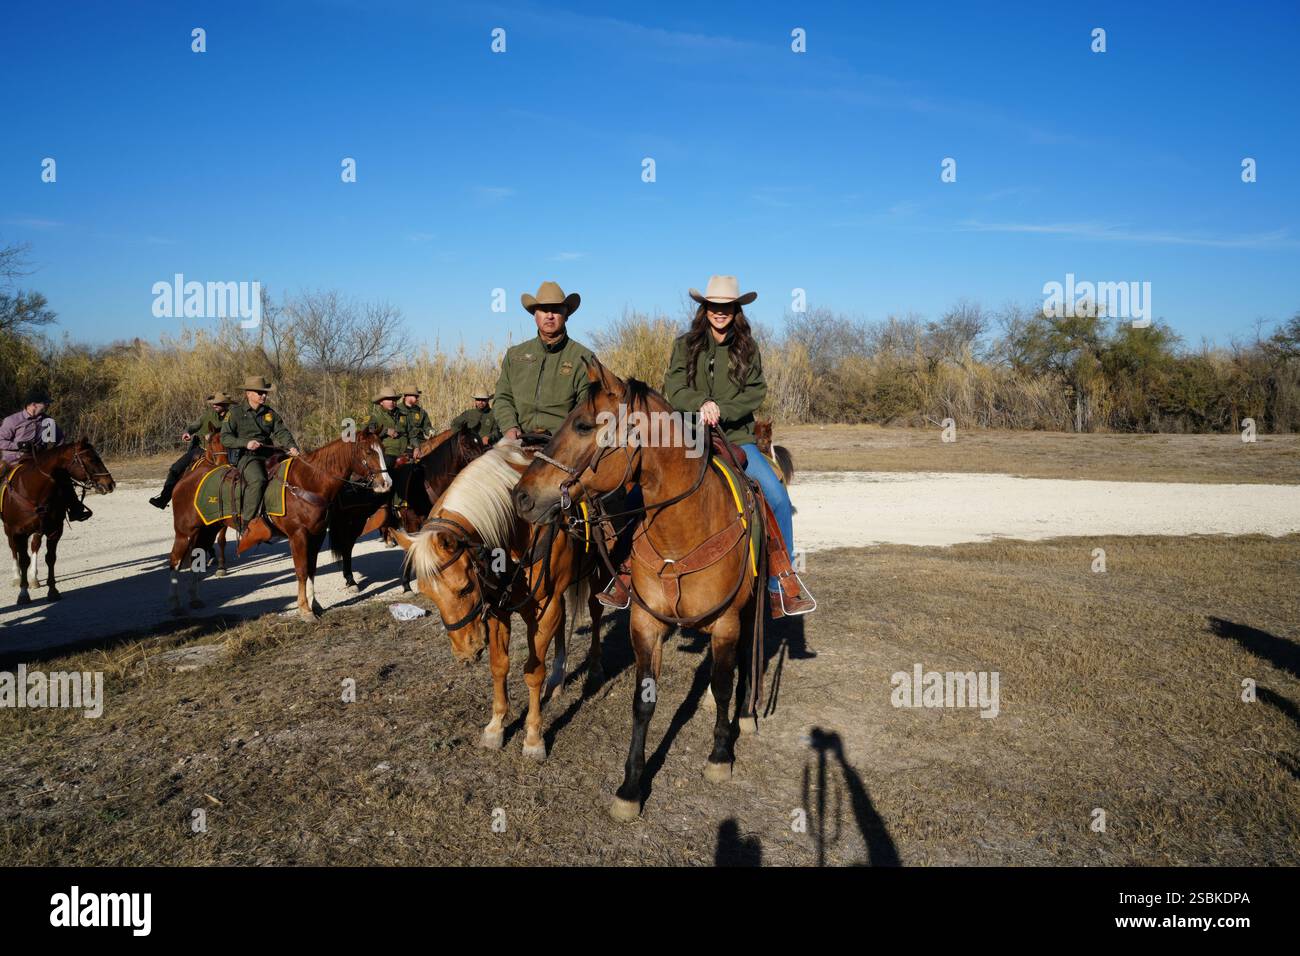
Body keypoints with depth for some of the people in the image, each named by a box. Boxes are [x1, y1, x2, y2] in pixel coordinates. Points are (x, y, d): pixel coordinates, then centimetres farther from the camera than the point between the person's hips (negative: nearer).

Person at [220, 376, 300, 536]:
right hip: (245, 456, -6)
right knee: (257, 480, -35)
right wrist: (245, 443, -18)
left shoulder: (270, 413, 15)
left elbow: (282, 431, 6)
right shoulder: (236, 413, 2)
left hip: (268, 455, 6)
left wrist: (291, 446, -15)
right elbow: (225, 437, -1)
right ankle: (245, 523, -29)